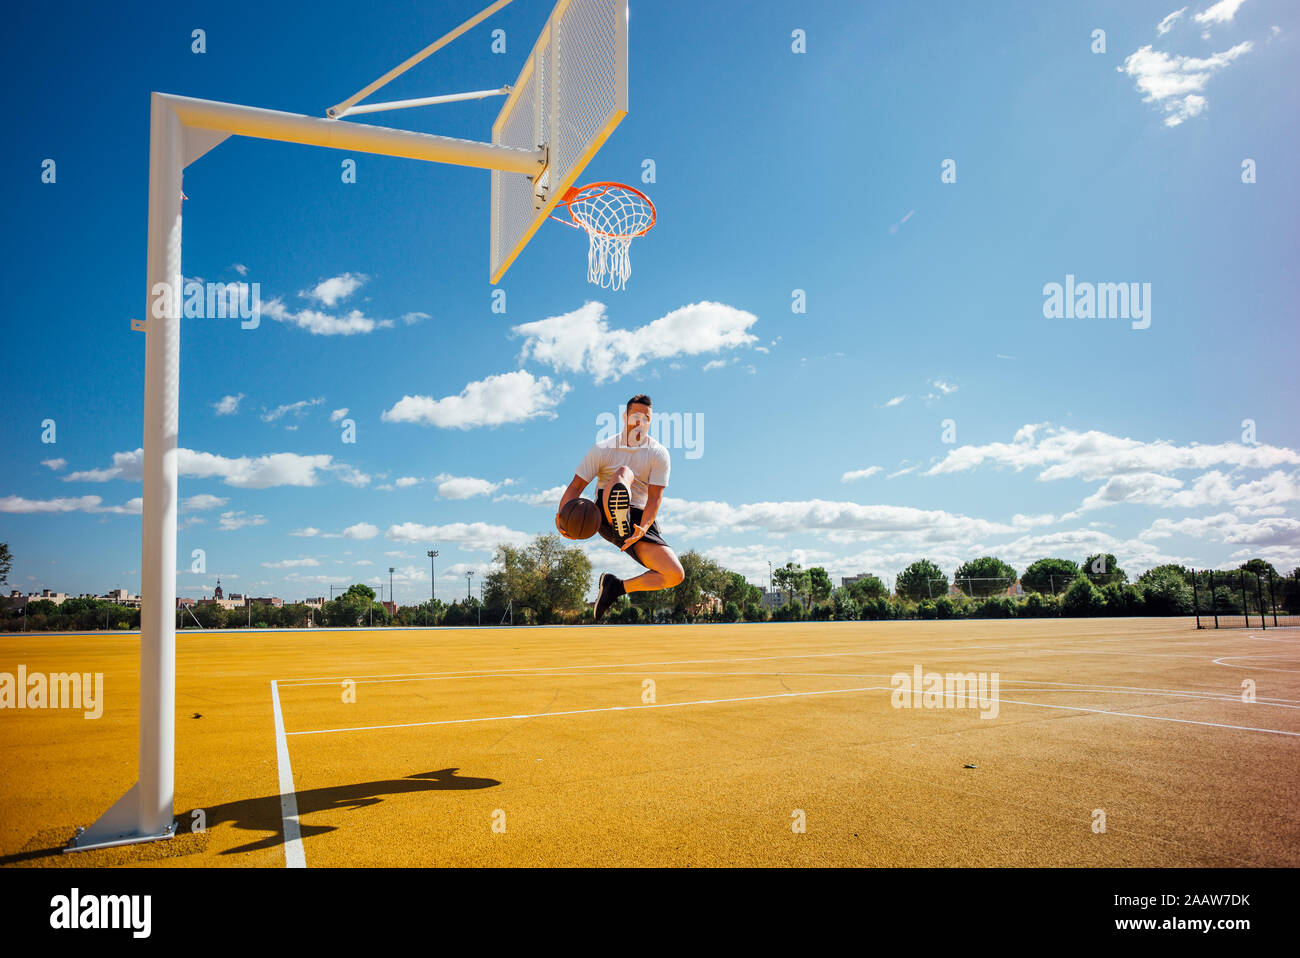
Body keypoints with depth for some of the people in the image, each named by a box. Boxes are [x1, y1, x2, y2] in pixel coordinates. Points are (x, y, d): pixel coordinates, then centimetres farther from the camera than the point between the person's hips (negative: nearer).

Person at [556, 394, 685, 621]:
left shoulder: (659, 455, -1)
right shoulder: (603, 449, -2)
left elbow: (654, 497, -9)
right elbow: (576, 485, -6)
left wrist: (643, 529, -28)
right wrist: (561, 516, -25)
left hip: (641, 521, 2)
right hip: (606, 517, -2)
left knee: (675, 575, -15)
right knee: (623, 473, -30)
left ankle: (618, 586, -1)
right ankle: (621, 533, -53)